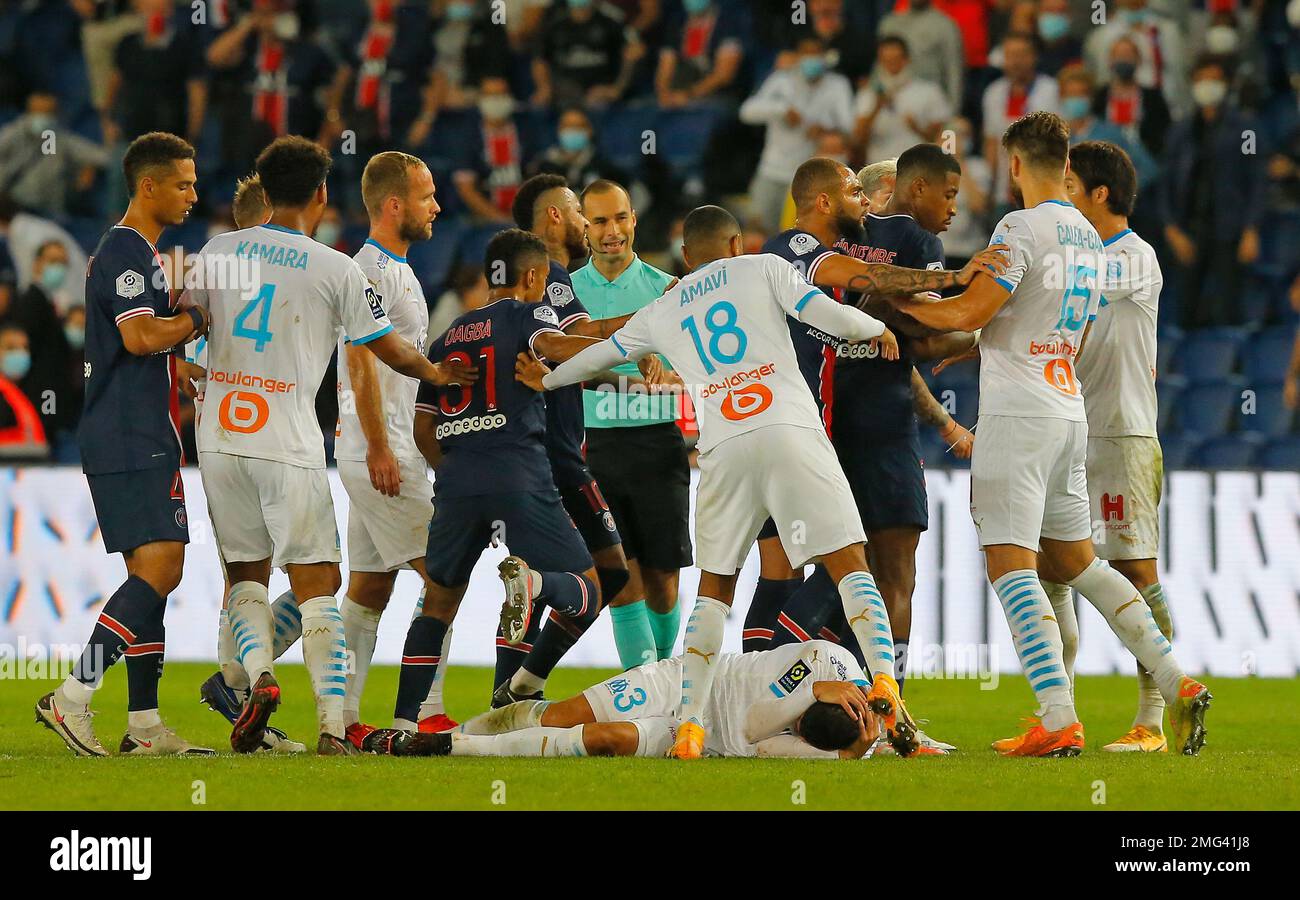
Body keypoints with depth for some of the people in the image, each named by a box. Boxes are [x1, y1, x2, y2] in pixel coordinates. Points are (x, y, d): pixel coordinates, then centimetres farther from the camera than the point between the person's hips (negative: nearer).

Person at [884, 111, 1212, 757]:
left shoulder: (1022, 229, -11)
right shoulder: (1091, 241, 15)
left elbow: (968, 313, -16)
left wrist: (901, 301, 1)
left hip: (1018, 415, -8)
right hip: (1070, 413, 8)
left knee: (1011, 566, -10)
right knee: (1073, 562, 18)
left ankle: (1059, 722, -20)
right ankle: (1177, 684, 9)